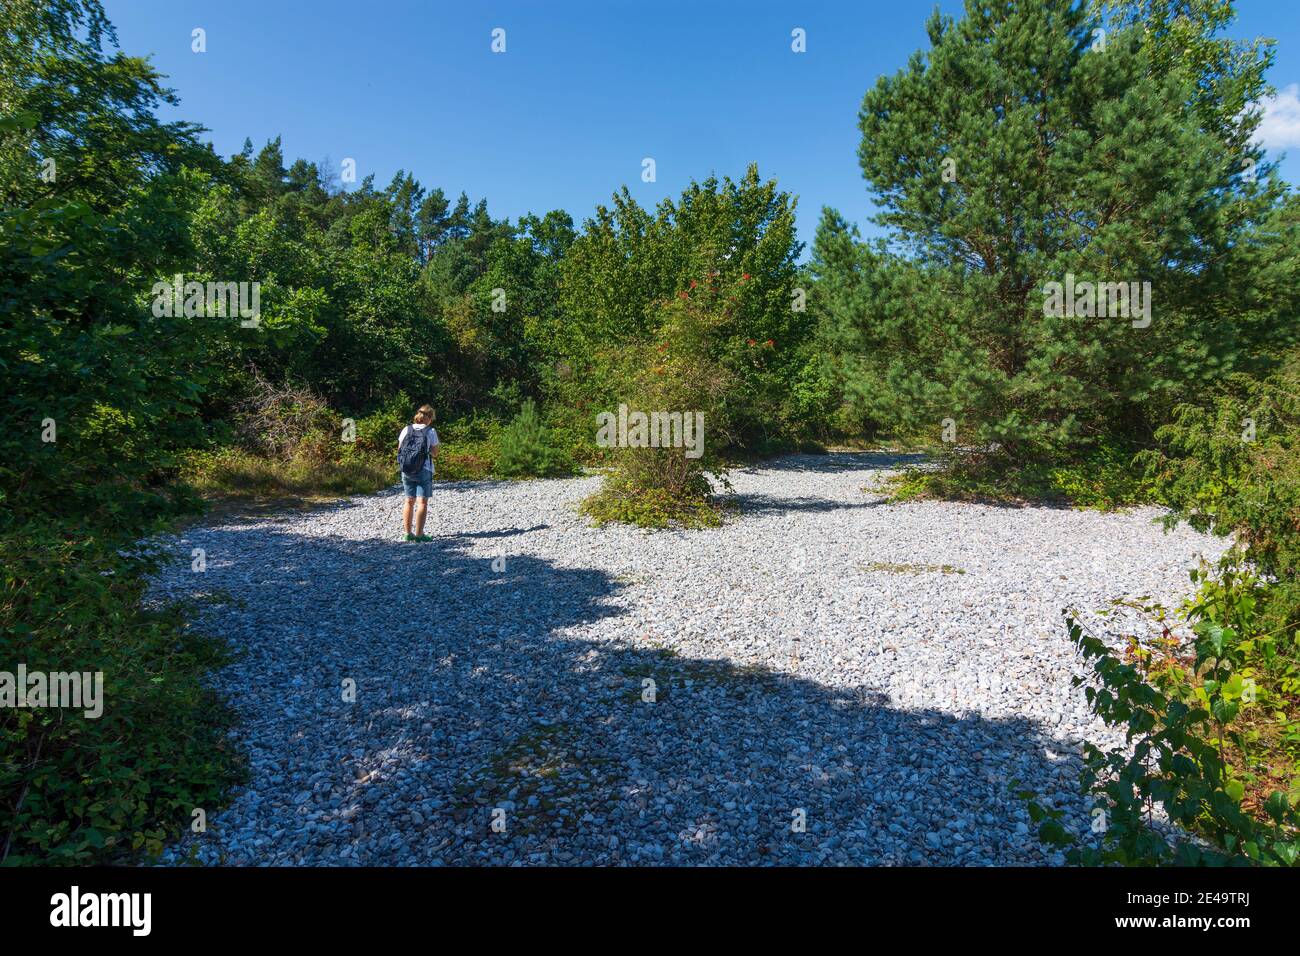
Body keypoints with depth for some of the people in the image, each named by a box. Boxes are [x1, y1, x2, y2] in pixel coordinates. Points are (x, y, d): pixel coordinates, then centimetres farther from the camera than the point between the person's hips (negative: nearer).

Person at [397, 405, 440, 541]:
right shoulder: (430, 431, -5)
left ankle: (408, 533, 16)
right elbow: (435, 454, -1)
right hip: (424, 471, -4)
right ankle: (419, 534, -3)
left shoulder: (406, 429, 5)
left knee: (409, 501, 14)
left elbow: (399, 450, 6)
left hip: (406, 470, 4)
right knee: (423, 502, 0)